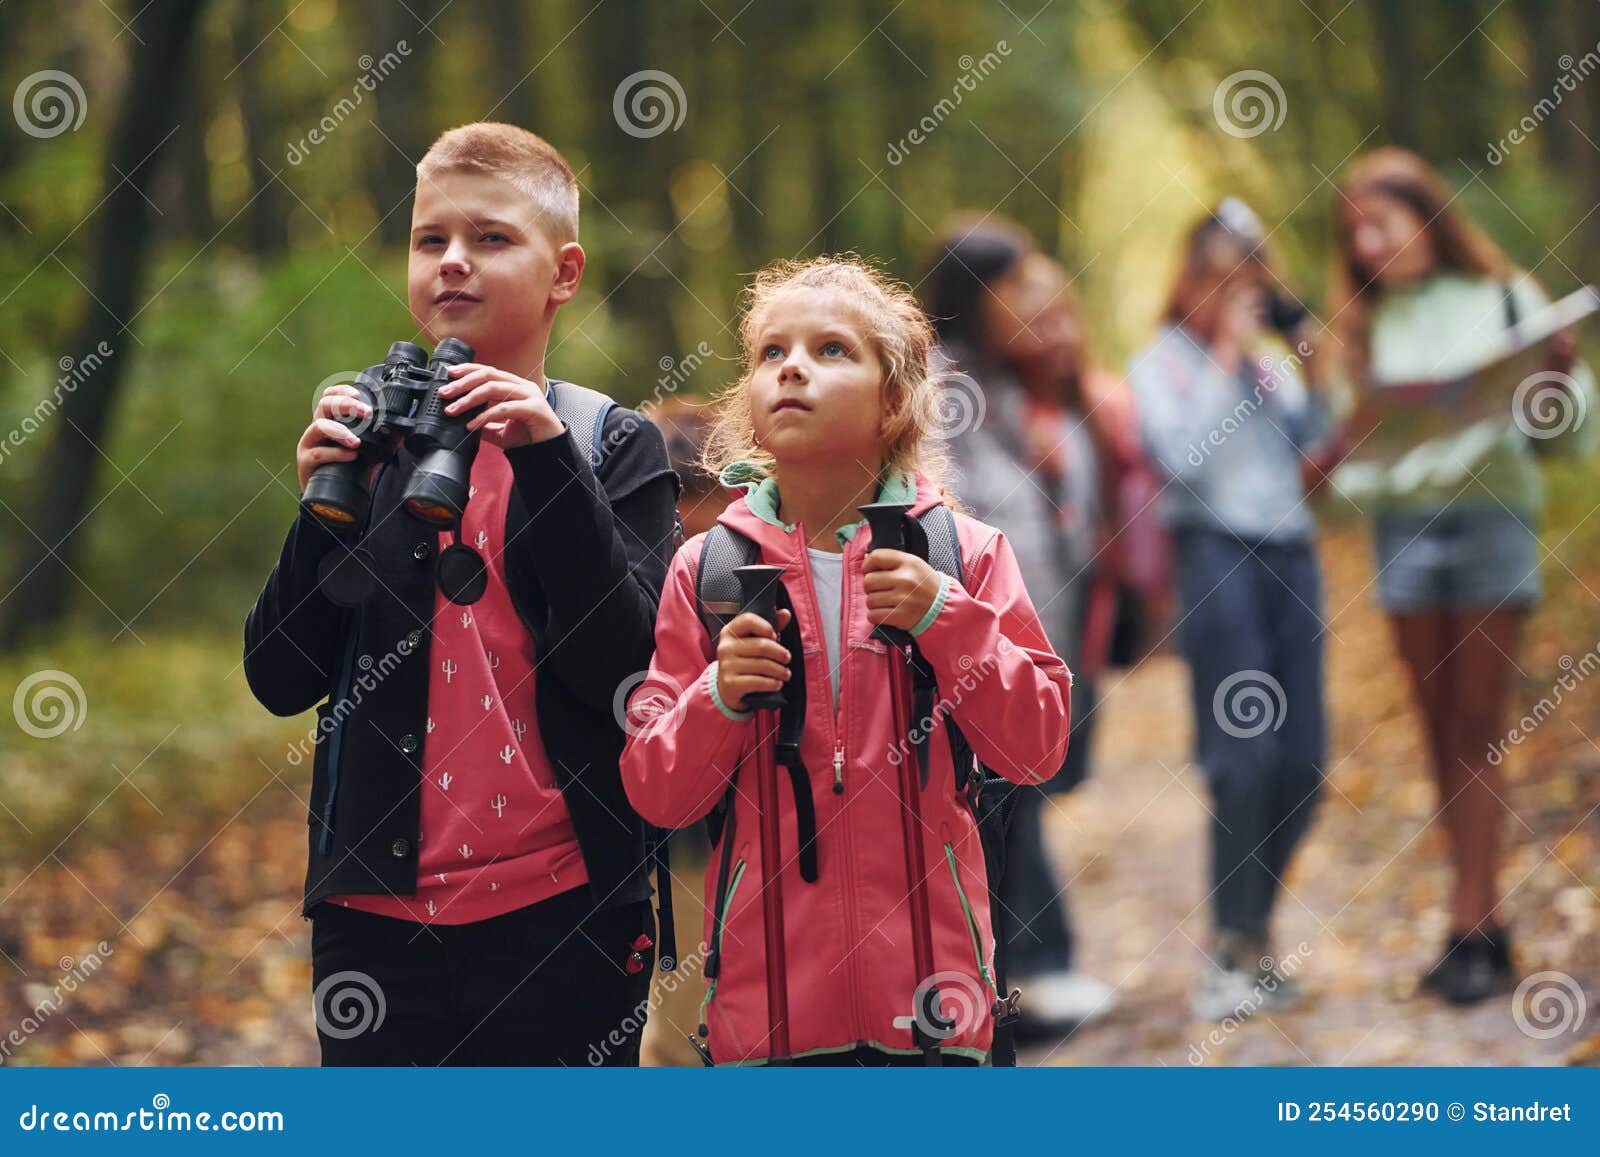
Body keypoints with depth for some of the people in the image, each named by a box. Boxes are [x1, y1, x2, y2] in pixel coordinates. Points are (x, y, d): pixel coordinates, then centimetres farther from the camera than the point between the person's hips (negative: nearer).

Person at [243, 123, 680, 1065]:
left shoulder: (615, 448, 3)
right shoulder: (363, 431, 9)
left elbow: (631, 675, -11)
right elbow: (281, 680, 4)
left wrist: (547, 459, -17)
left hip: (560, 909, -2)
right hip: (378, 908, 2)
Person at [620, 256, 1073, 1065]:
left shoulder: (964, 555, 3)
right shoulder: (707, 568, 4)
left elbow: (1037, 747, -2)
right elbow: (657, 795, 4)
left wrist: (944, 620, -12)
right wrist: (720, 700, -14)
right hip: (767, 992, 0)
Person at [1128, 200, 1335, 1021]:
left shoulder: (1272, 361, 16)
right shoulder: (1161, 363, 4)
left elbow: (1319, 453, 12)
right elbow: (1180, 455, -12)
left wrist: (1311, 368, 3)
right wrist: (1228, 354, -6)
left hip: (1290, 551, 5)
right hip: (1215, 548, -5)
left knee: (1302, 760, 1)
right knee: (1245, 753, -14)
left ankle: (1254, 930, 15)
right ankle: (1235, 953, -11)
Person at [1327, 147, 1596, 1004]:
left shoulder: (1505, 299, 3)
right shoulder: (1365, 323, 12)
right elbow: (1353, 449, 13)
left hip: (1492, 509, -3)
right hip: (1403, 521, 3)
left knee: (1477, 727, -5)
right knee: (1441, 730, 4)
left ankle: (1469, 927, -6)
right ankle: (1484, 923, 9)